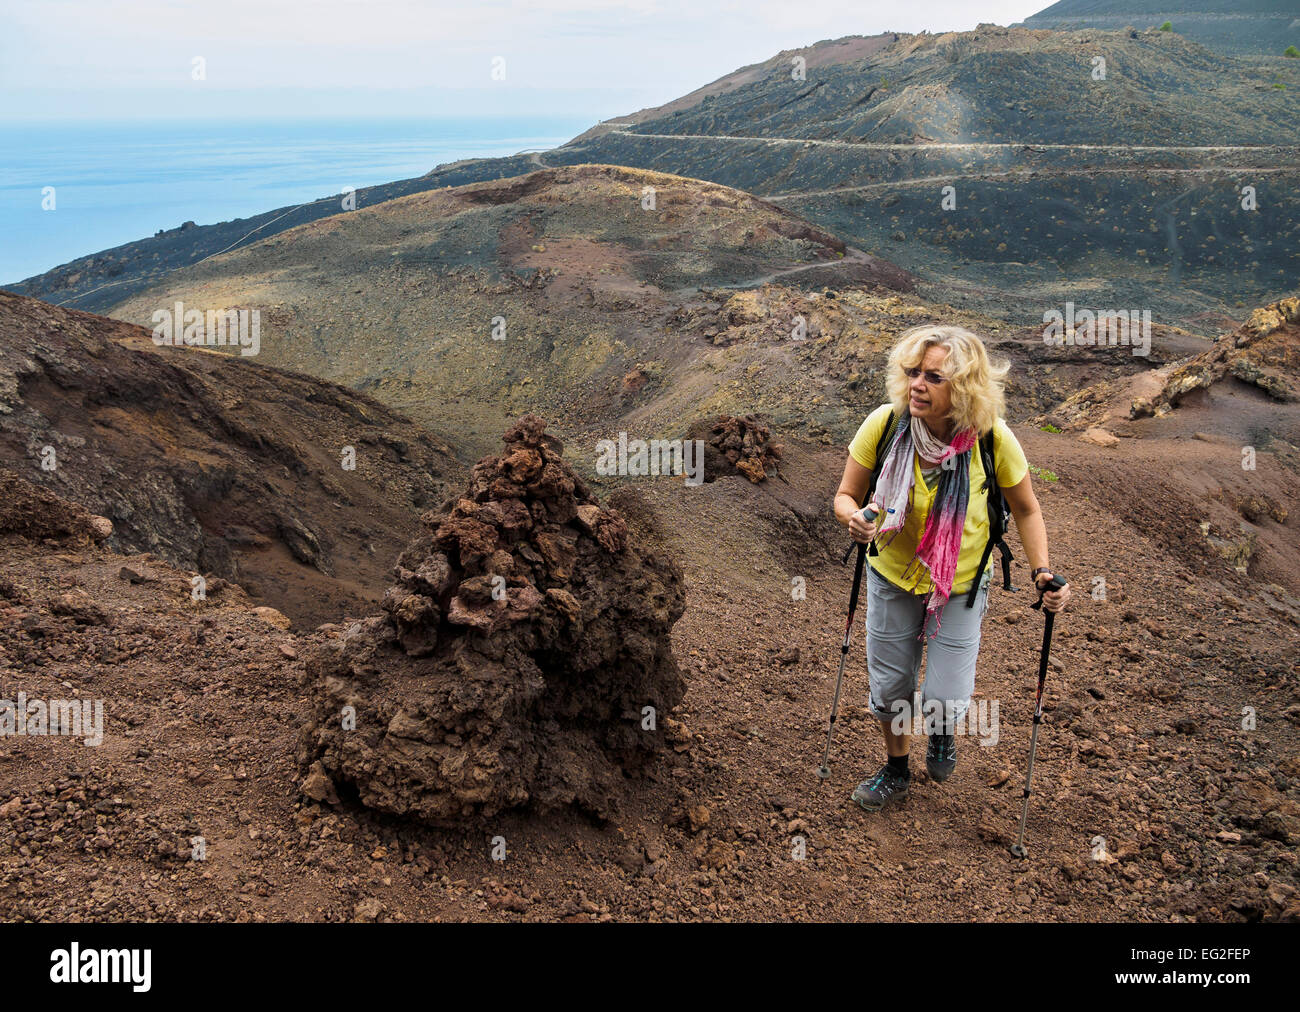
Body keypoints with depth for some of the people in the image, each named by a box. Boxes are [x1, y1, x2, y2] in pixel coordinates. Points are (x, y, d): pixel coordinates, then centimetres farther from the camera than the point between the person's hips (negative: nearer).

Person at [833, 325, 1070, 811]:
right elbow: (845, 496, -11)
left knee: (946, 700, -3)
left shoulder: (992, 438, -24)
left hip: (959, 584, -1)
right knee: (889, 687, 15)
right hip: (893, 575, 1)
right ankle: (896, 770, 46)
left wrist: (1042, 571, -18)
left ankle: (943, 728, 38)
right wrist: (855, 519, -33)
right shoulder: (884, 424, -23)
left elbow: (1025, 510, -6)